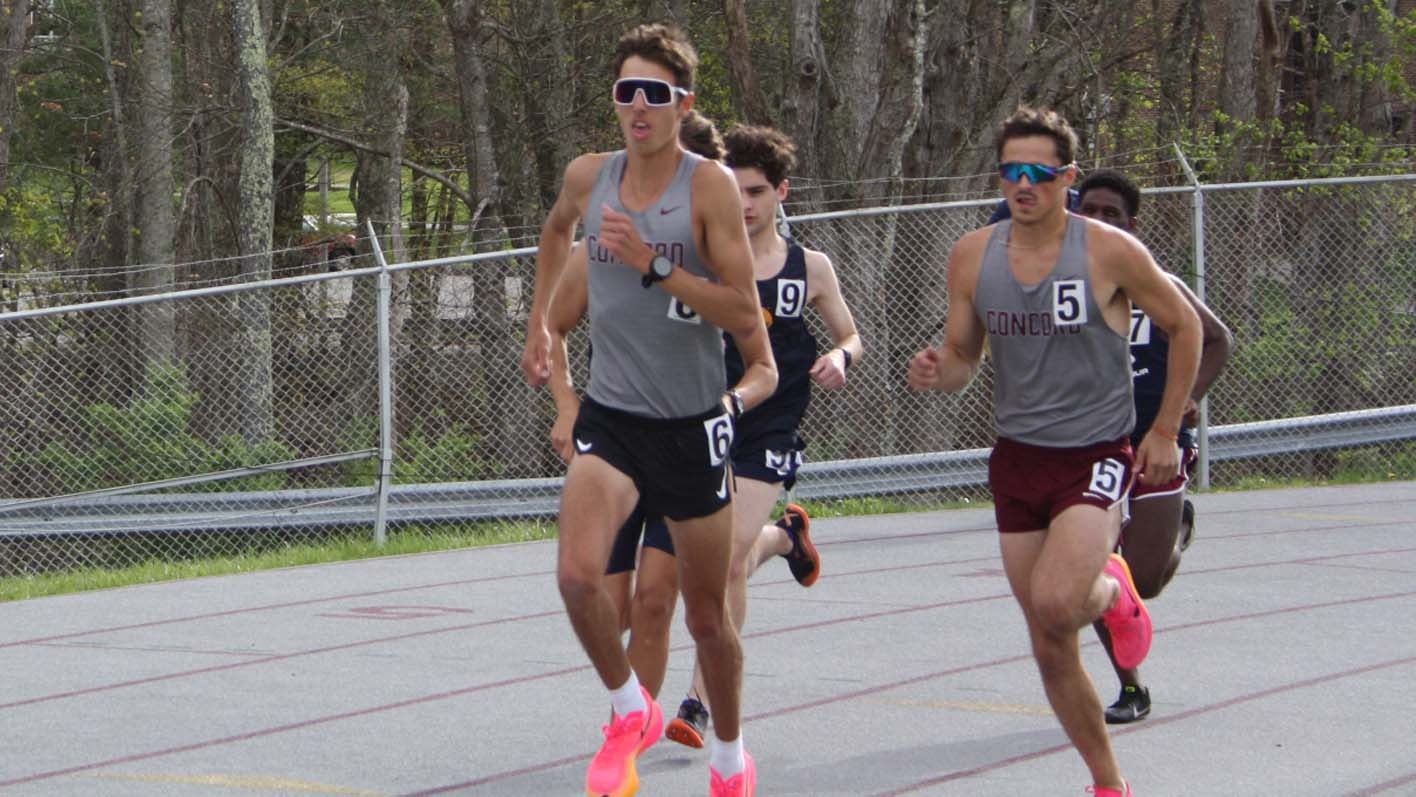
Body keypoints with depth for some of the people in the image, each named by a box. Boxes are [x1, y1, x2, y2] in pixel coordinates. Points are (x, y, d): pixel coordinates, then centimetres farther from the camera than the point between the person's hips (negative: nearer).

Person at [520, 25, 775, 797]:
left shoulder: (709, 185, -13)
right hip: (610, 416, 2)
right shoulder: (588, 176, 0)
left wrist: (652, 266, -25)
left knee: (708, 617, 10)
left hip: (692, 424, -2)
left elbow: (745, 317, -17)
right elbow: (556, 229, 26)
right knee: (578, 574, -23)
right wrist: (538, 323, 24)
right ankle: (630, 712, 3)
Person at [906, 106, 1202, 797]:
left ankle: (1112, 591, 9)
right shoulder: (972, 256, 0)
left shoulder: (1110, 252, -11)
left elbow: (1184, 326, 1)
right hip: (1017, 457, 4)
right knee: (1050, 650, 6)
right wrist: (936, 372, -14)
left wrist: (1164, 433, 0)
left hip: (1097, 455, -4)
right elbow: (962, 359, 10)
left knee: (1055, 602, -27)